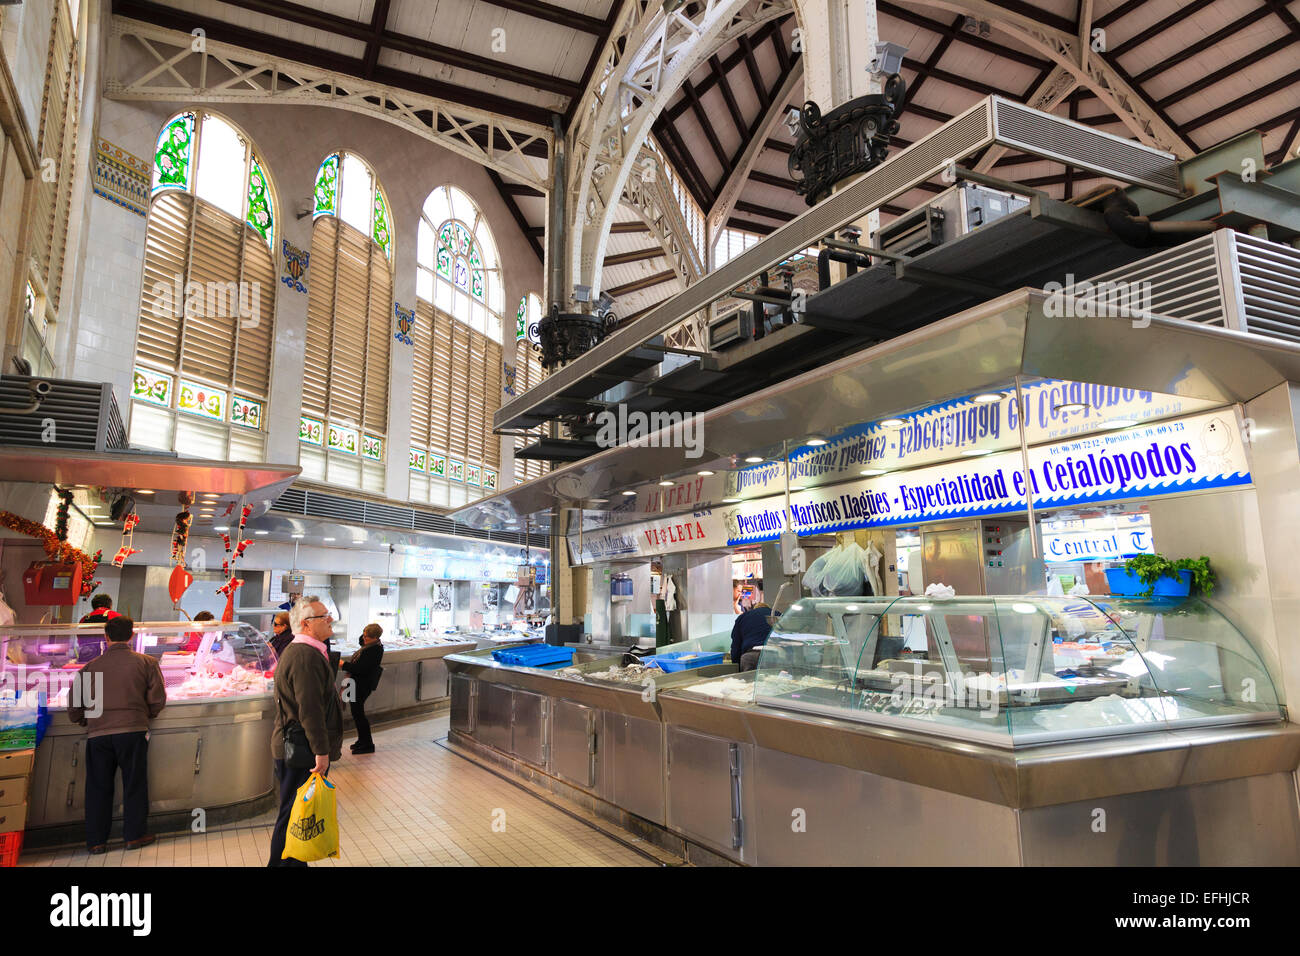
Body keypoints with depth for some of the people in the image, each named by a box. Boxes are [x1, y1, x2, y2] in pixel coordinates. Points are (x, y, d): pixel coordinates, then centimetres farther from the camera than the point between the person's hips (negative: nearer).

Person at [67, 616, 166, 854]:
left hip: (97, 734, 2)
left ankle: (96, 841, 18)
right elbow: (157, 699, -1)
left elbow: (74, 703, 10)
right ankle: (134, 835, 13)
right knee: (134, 783, 9)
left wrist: (84, 720, 29)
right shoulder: (146, 663, 1)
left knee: (98, 787, 13)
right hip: (133, 731, -2)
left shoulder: (90, 667, 6)